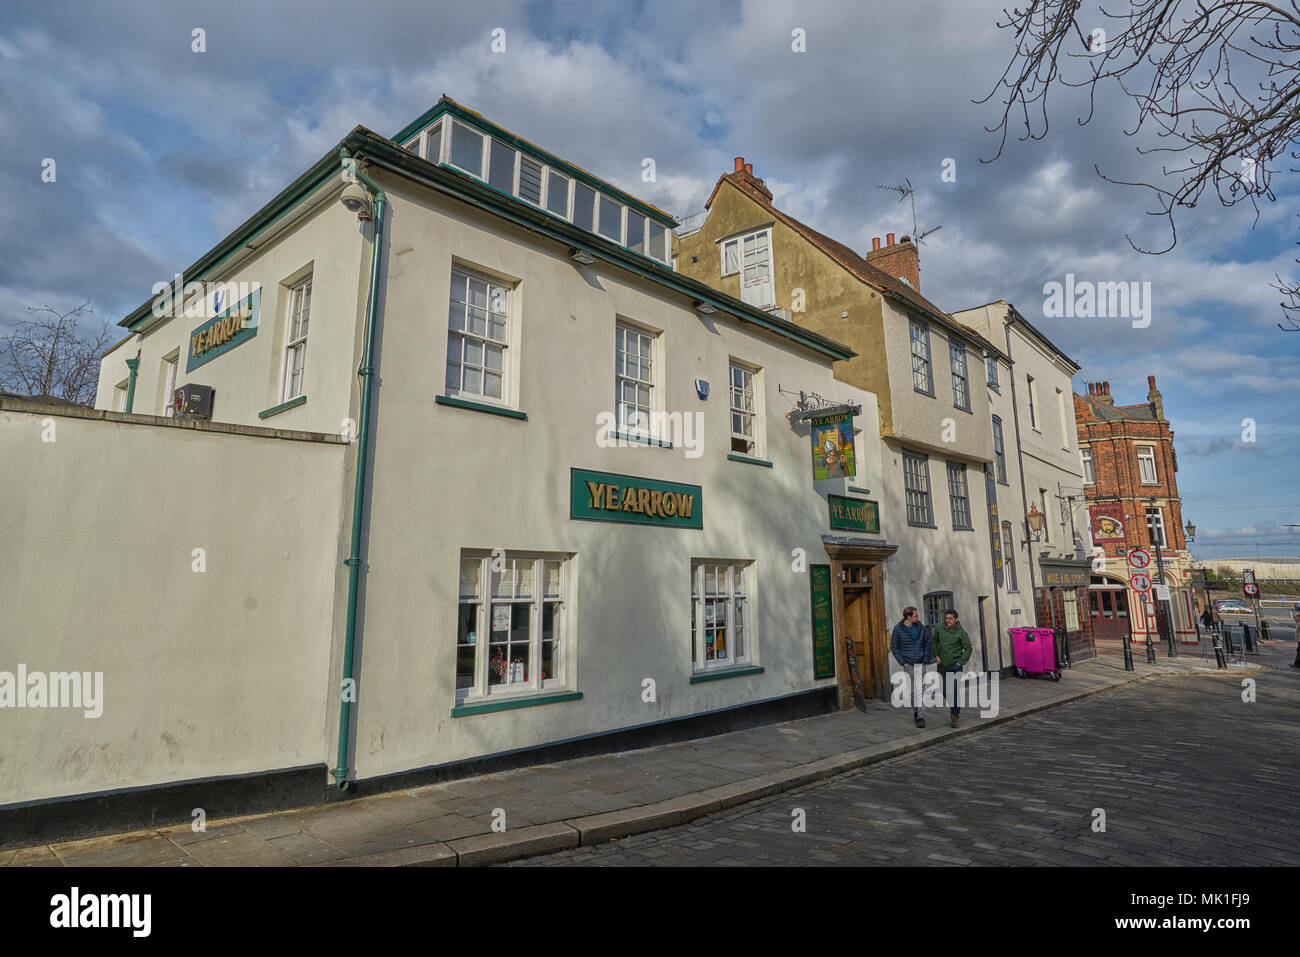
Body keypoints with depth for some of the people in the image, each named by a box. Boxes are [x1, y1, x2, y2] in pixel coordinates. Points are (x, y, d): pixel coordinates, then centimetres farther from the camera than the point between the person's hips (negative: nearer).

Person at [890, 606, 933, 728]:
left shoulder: (920, 627, -1)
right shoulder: (898, 629, -6)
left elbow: (928, 642, 7)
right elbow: (894, 647, -1)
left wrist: (926, 659, 0)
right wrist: (902, 662, -8)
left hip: (920, 663, 0)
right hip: (907, 664, 1)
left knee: (919, 690, -11)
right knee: (911, 691, 11)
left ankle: (921, 717, -8)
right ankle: (915, 712, 30)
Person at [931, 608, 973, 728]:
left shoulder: (961, 632, -11)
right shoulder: (939, 628, -3)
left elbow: (968, 649, -6)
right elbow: (933, 641, 14)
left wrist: (960, 662, -11)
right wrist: (936, 655, 8)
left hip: (955, 665, -3)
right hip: (943, 665, 3)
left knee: (955, 691, -9)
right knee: (946, 691, 7)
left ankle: (955, 716, 1)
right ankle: (956, 707, 34)